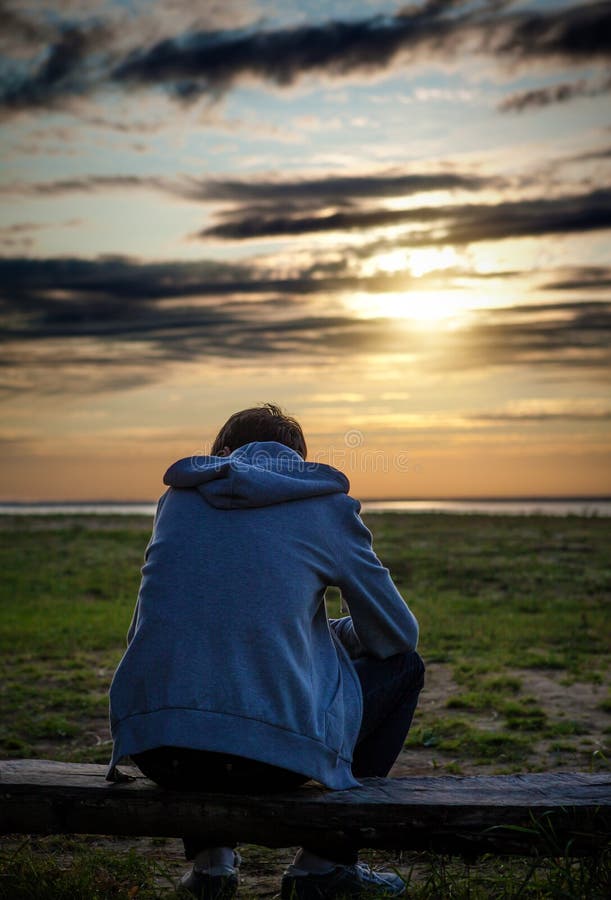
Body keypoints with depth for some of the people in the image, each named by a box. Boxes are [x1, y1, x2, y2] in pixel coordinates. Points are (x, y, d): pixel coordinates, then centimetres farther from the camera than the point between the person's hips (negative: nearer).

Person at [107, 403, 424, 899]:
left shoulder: (178, 499, 15)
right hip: (270, 755, -4)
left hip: (152, 748, 4)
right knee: (403, 666, 21)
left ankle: (209, 855, 27)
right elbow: (398, 634, 12)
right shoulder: (327, 505, 5)